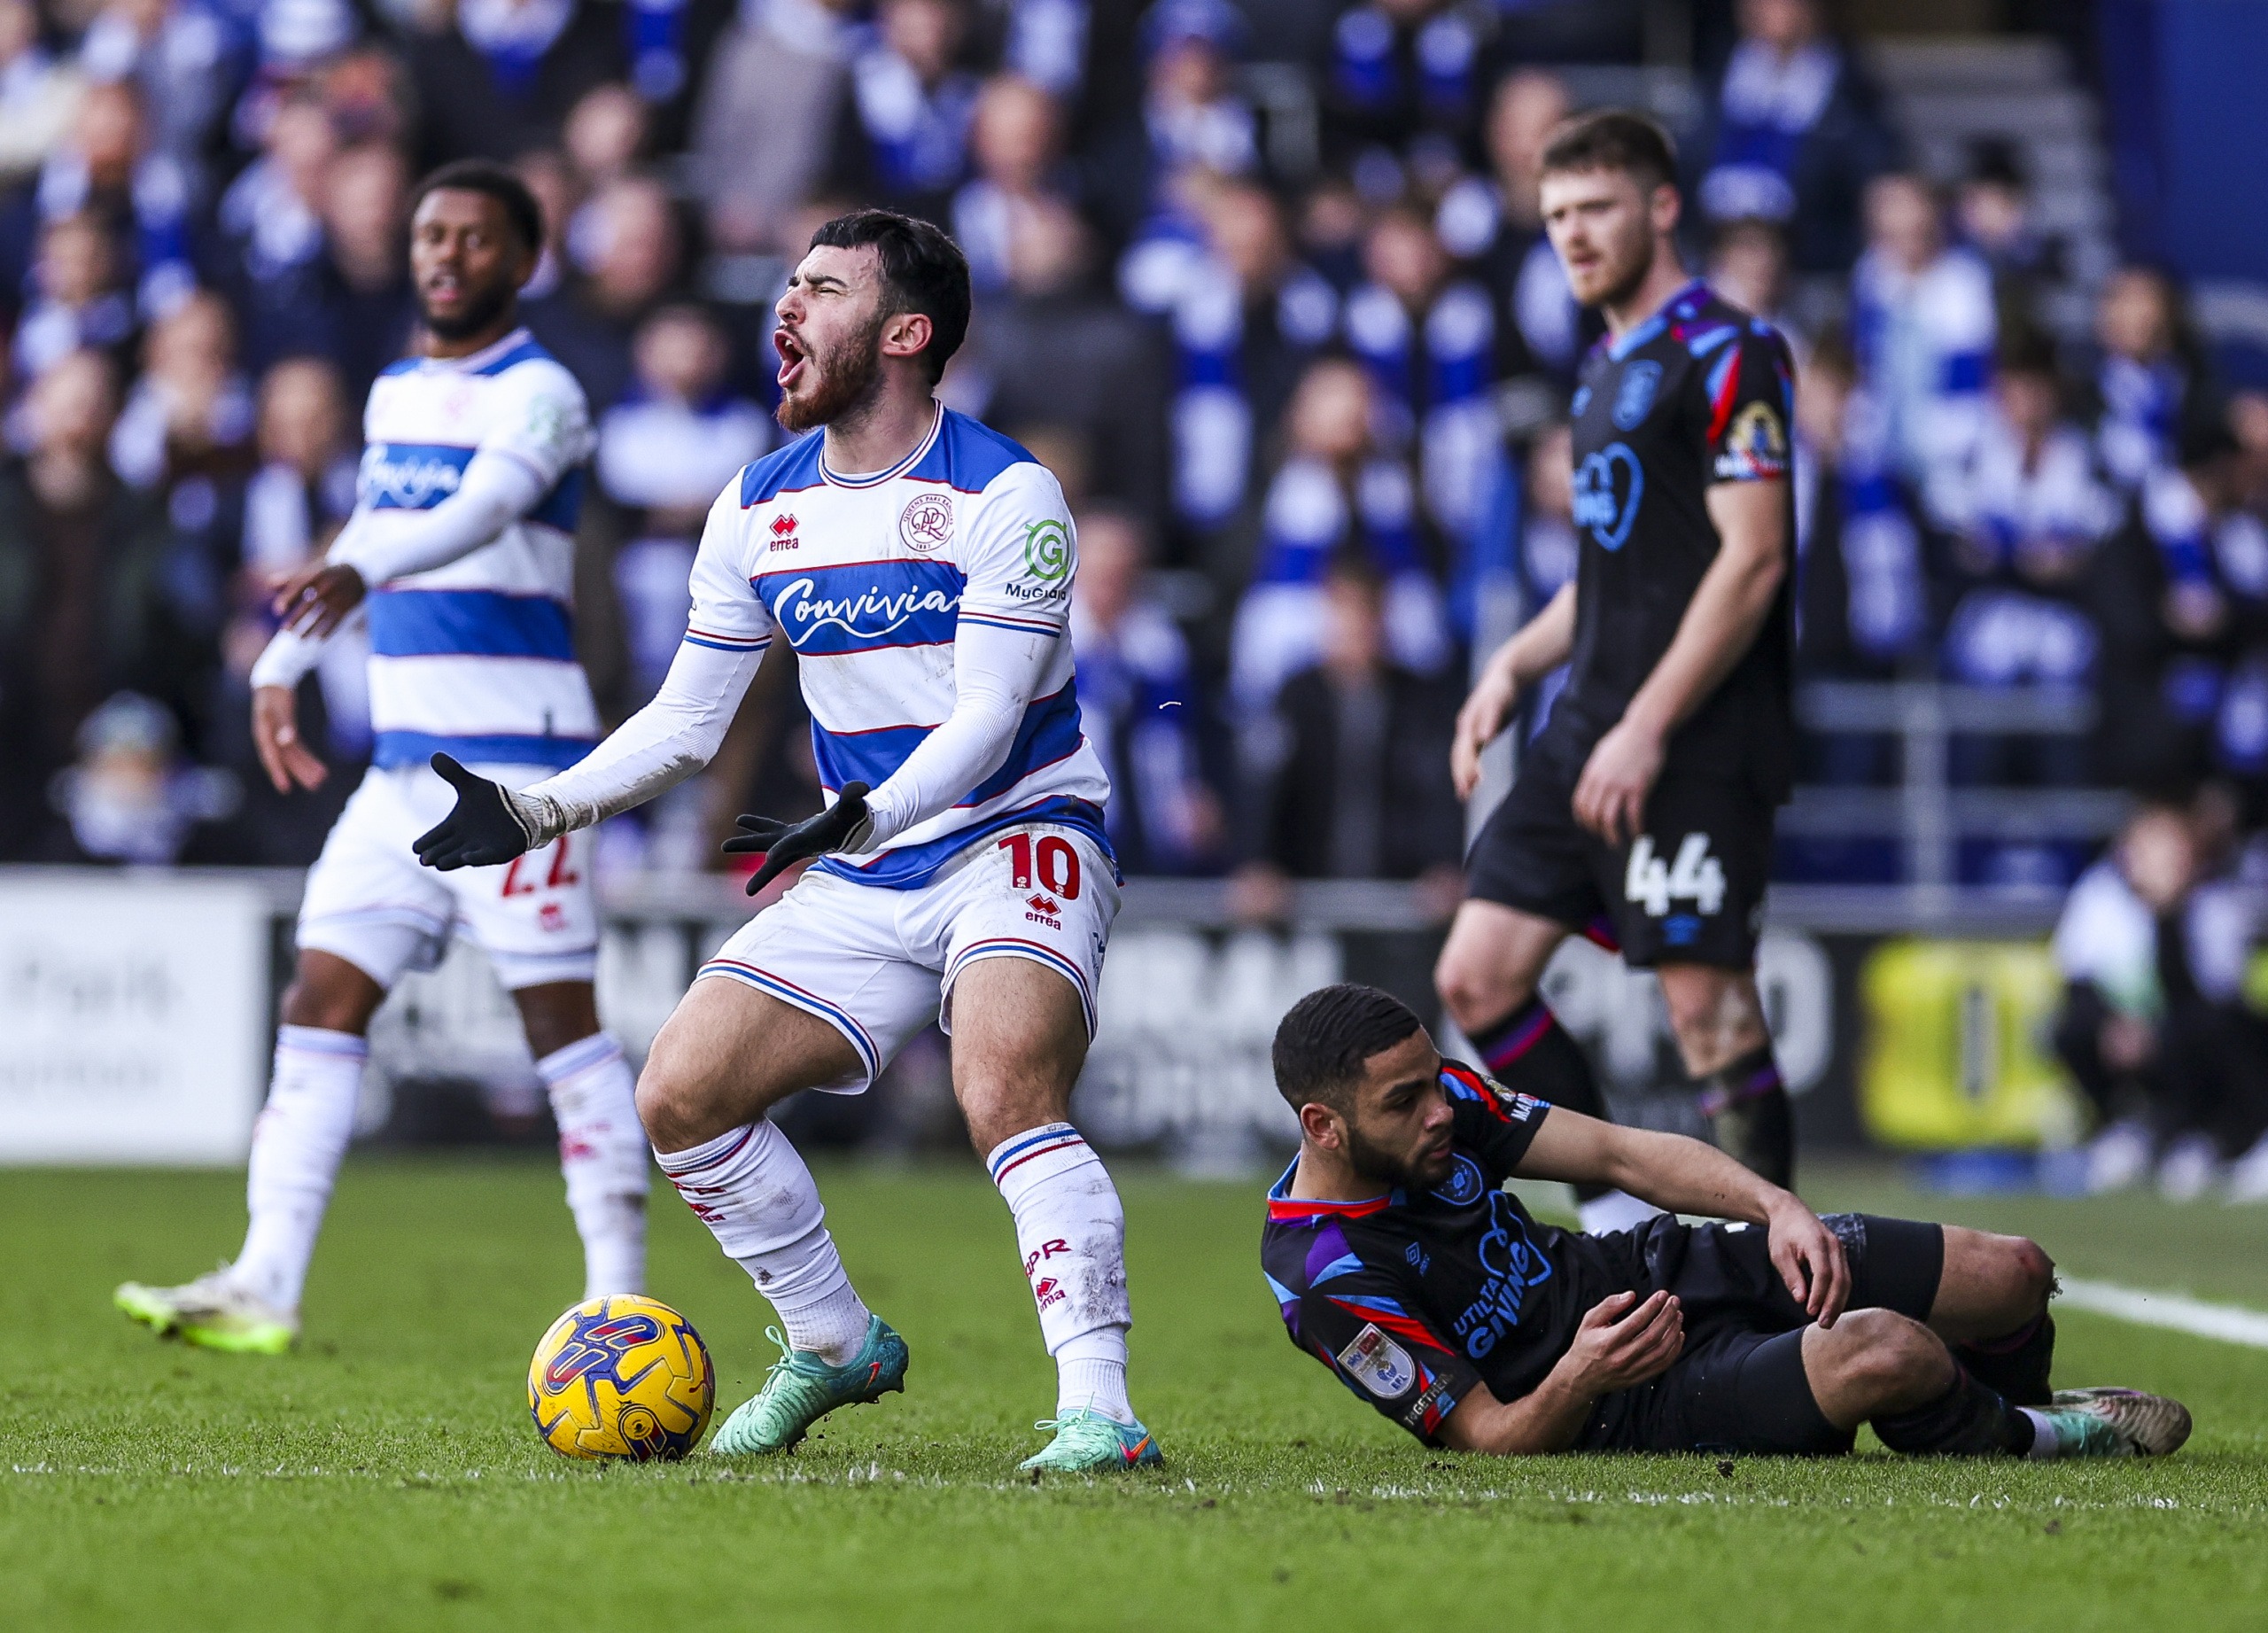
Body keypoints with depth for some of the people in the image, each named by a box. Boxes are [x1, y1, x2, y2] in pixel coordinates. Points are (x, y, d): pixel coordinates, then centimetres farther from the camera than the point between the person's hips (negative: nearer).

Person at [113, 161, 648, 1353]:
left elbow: (483, 510, -29)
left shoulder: (537, 394, -9)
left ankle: (621, 1293, 3)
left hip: (518, 761, -7)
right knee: (321, 1004, 0)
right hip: (406, 761, 8)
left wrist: (357, 574, -46)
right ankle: (265, 1288, -2)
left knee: (561, 1023, -5)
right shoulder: (395, 394, 15)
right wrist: (282, 665, 31)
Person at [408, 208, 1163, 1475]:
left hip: (1018, 845, -7)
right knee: (681, 1094, -3)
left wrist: (864, 818, -36)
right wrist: (536, 812, 2)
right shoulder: (760, 507, 7)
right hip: (862, 884, 7)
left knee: (1005, 1087, -32)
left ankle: (1098, 1405, -32)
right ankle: (837, 1347, 15)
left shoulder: (1004, 494, -13)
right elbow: (686, 720, 14)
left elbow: (984, 719, -20)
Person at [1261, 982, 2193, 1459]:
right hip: (1638, 1405, -8)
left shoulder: (1441, 1096, -5)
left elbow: (1624, 1153, -4)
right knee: (1887, 1352, -33)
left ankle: (2021, 1409, 35)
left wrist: (1777, 1208, -20)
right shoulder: (1328, 1279, -24)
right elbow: (1489, 1438, -19)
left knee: (2012, 1276, -2)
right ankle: (2012, 1439, 3)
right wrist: (1580, 1379, -40)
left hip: (1655, 1270, 8)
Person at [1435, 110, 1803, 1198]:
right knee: (1476, 978, 4)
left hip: (1696, 745, -9)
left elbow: (1752, 559, -17)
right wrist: (1515, 668, 13)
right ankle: (1627, 1222, 12)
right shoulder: (1607, 365, 19)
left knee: (1712, 1013, -9)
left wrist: (1647, 729, -20)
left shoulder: (1724, 353, -10)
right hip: (1586, 734, 9)